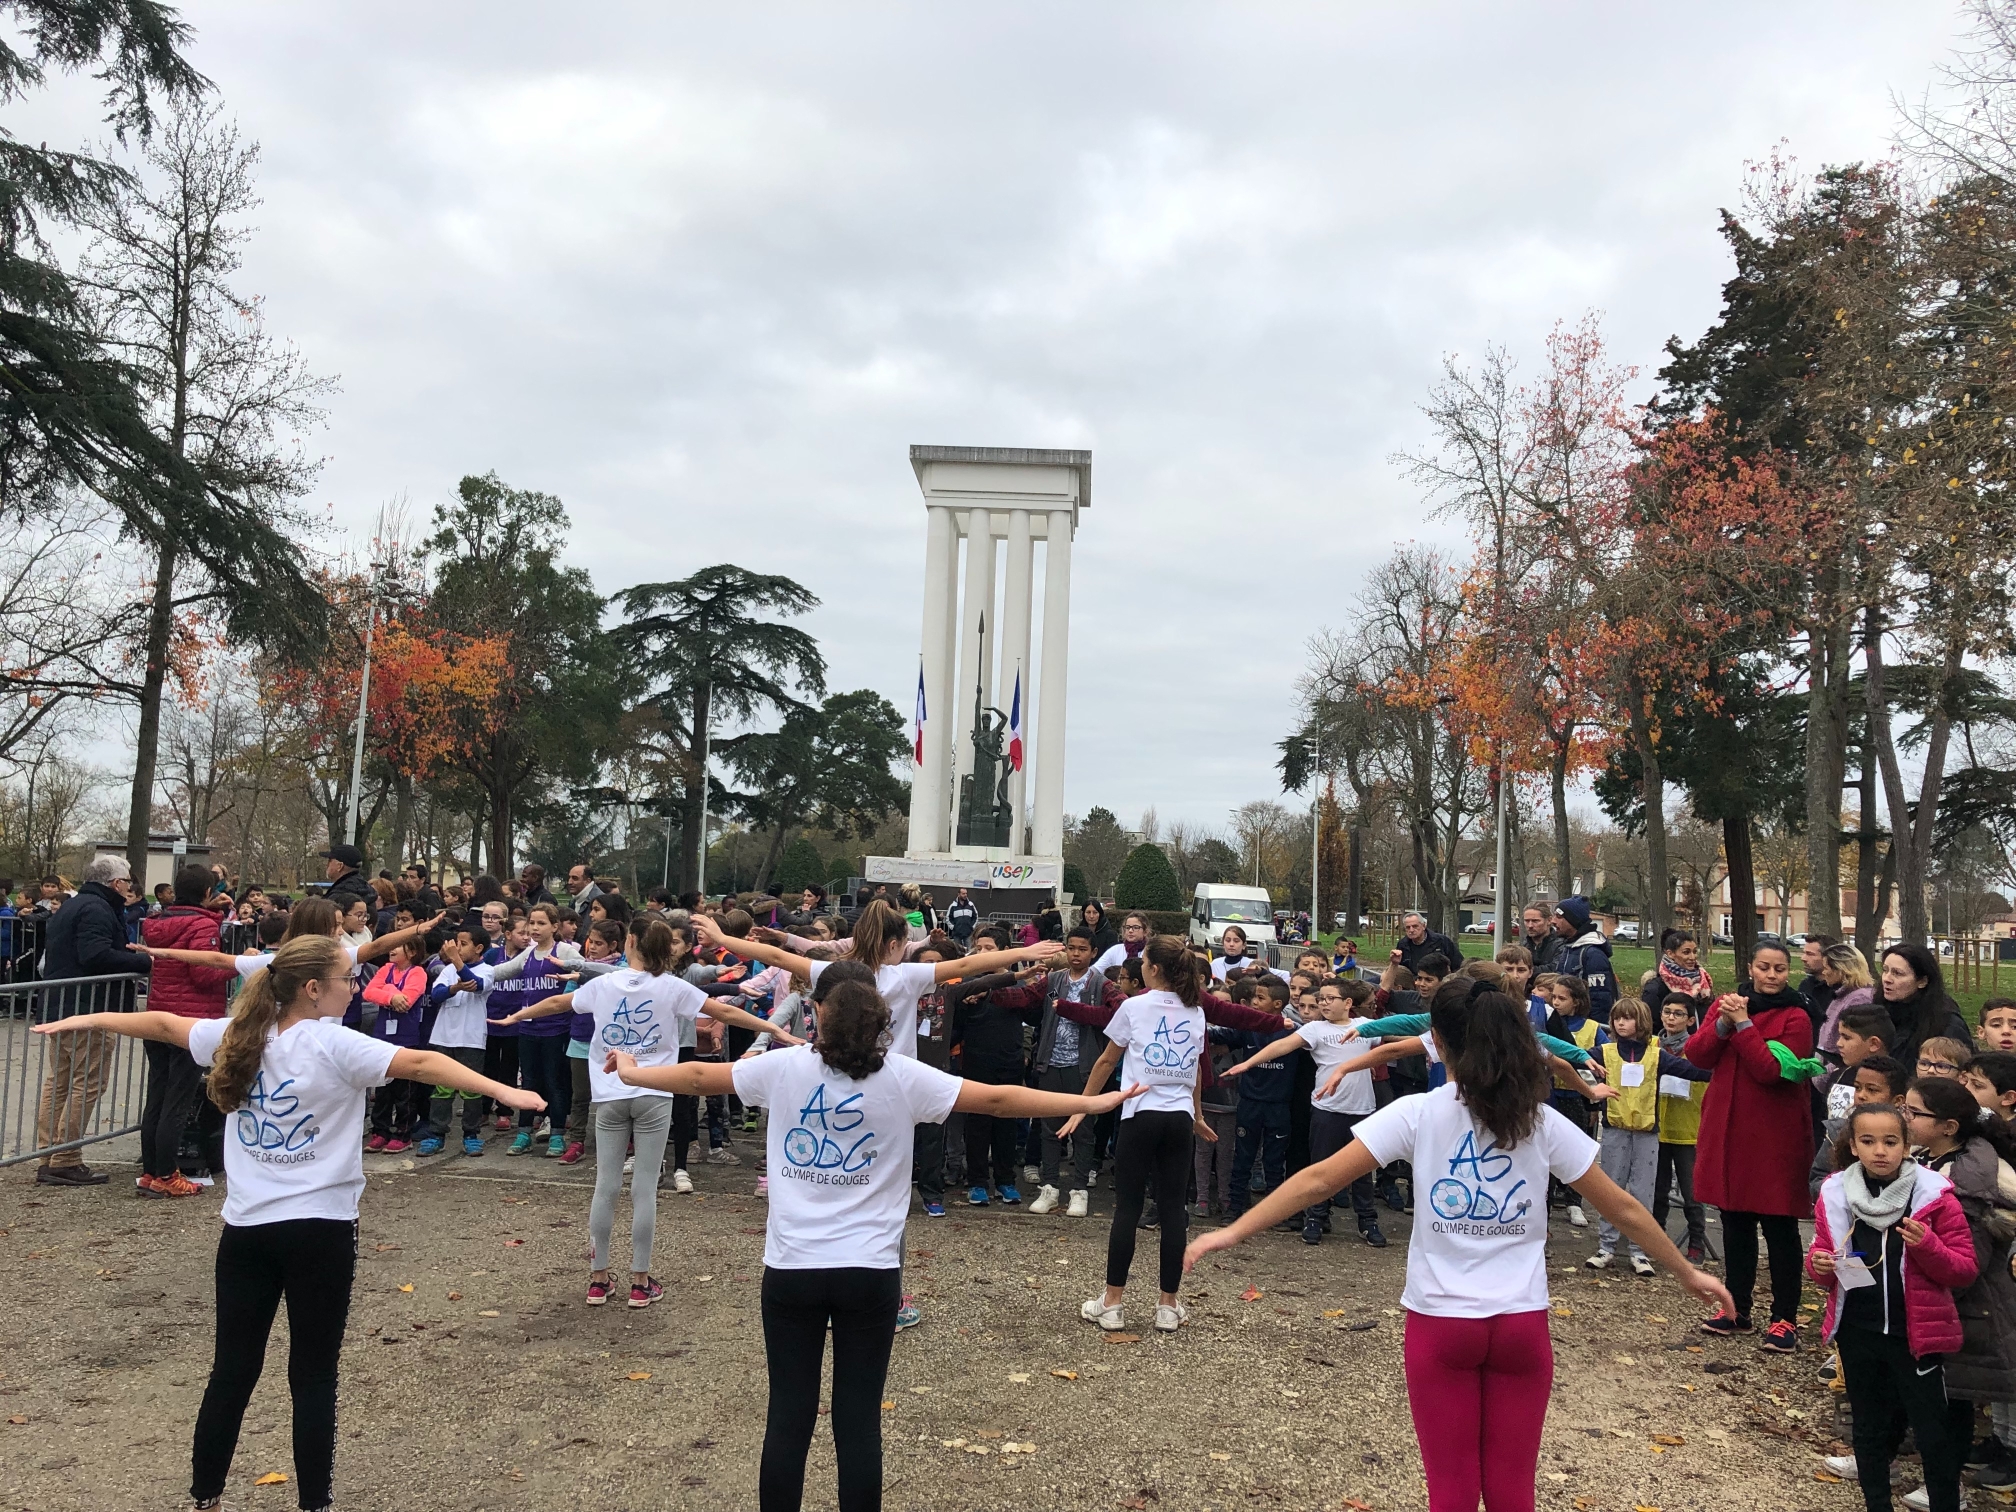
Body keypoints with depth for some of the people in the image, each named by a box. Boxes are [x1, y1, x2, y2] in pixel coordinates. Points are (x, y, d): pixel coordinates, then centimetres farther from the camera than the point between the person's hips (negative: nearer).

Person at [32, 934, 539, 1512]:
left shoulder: (240, 1035, 3)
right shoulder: (334, 1045, -15)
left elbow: (163, 1023, 18)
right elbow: (420, 1063, -28)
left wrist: (87, 1021, 35)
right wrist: (500, 1090, -36)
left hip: (246, 1229, 5)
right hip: (320, 1230, -5)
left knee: (232, 1372, 16)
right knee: (313, 1377, 6)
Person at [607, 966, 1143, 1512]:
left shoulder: (784, 1067, -4)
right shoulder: (904, 1077, -6)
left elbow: (699, 1077, 8)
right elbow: (997, 1100, -6)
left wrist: (631, 1073, 26)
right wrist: (1092, 1102, 0)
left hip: (792, 1268, 0)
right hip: (871, 1273, 0)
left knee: (788, 1415, 10)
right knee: (859, 1418, 8)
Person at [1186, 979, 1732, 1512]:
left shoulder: (1417, 1114, -8)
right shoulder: (1542, 1122, -1)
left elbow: (1320, 1179, -12)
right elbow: (1625, 1209, 6)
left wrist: (1233, 1232, -8)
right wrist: (1688, 1273, 21)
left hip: (1440, 1324, -2)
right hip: (1522, 1325, 2)